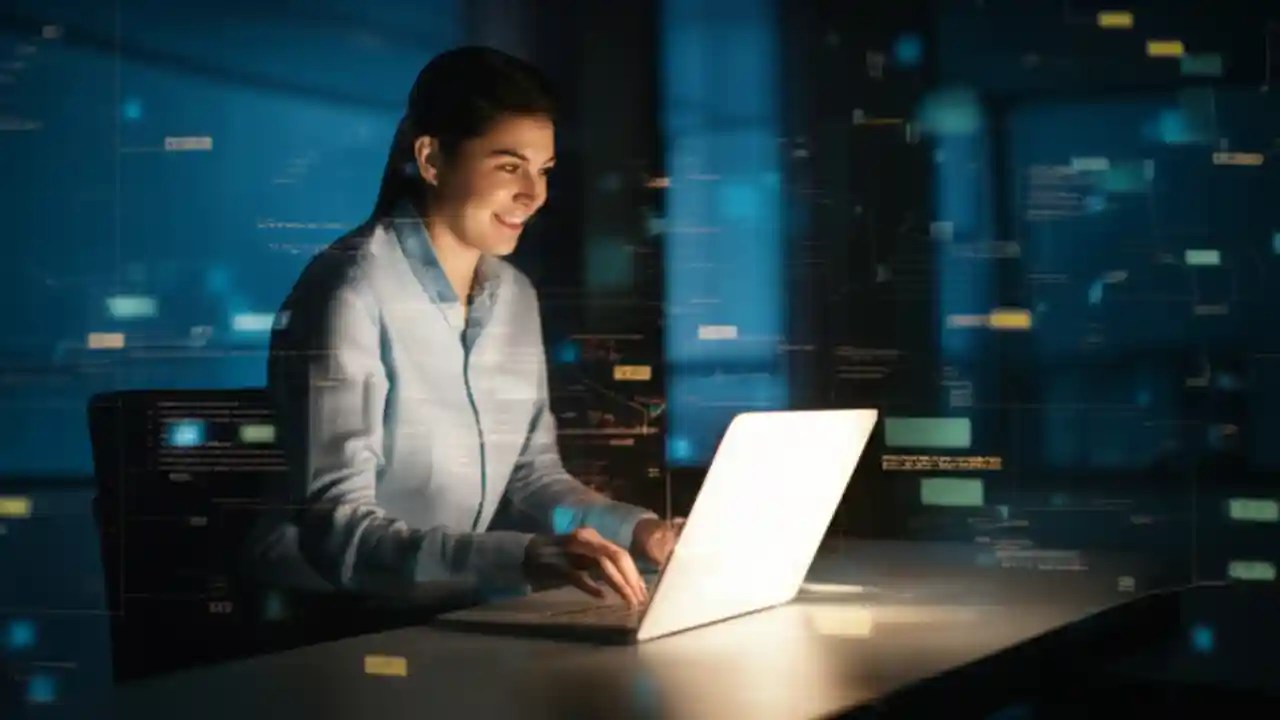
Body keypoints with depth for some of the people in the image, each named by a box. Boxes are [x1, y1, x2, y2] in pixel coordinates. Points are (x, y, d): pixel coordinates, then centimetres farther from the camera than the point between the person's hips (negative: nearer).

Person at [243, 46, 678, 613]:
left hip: (456, 609, 7)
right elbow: (334, 527, -24)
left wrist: (635, 529, -6)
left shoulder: (514, 295, 7)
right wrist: (522, 559, -37)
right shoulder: (352, 289, -17)